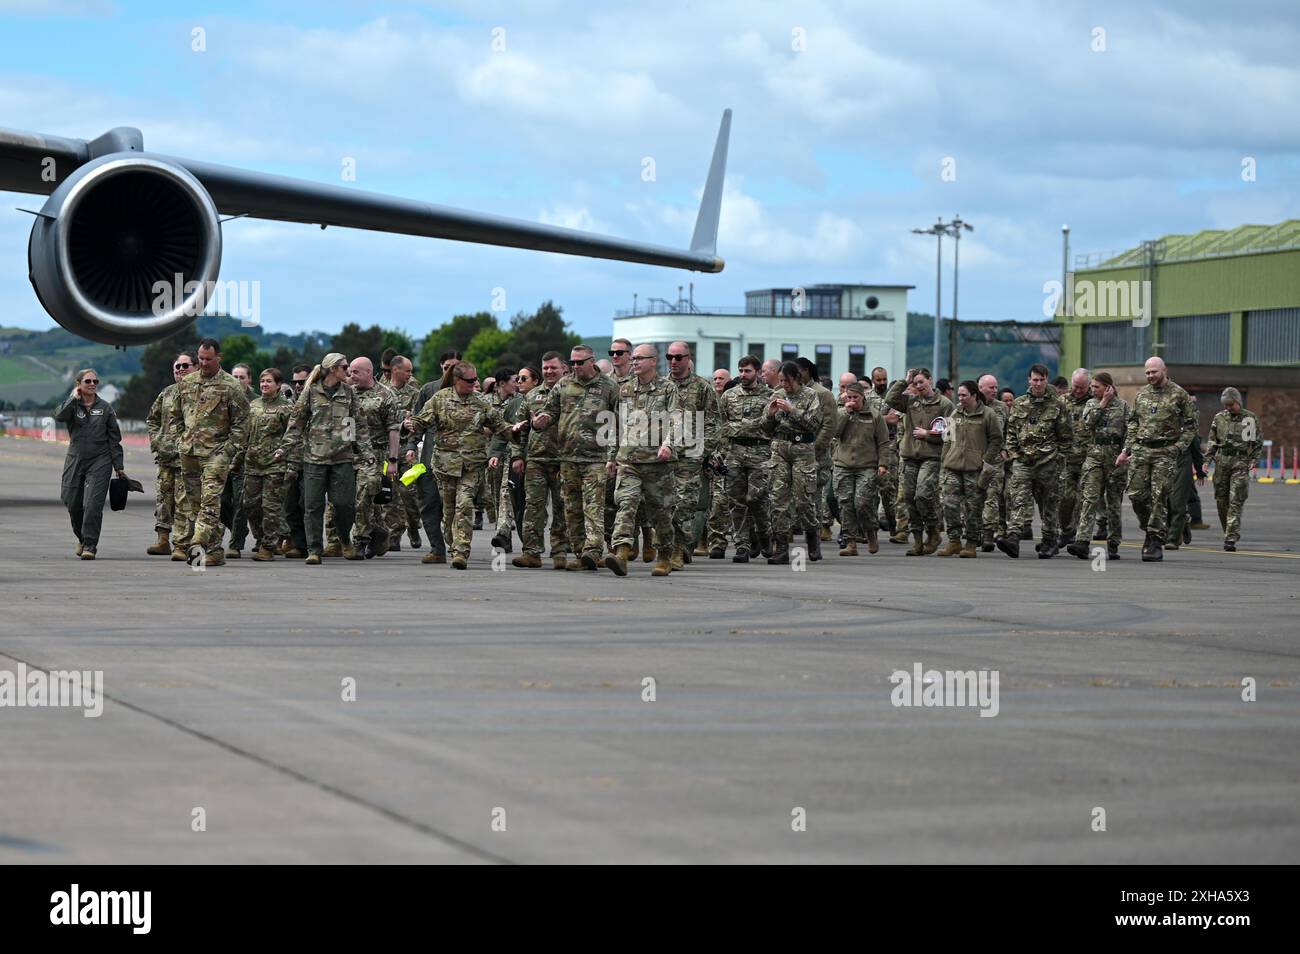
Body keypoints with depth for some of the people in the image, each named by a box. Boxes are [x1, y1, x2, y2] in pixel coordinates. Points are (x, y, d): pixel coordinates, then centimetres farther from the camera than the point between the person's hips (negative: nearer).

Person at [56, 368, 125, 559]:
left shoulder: (105, 407, 6)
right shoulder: (72, 405, 6)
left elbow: (114, 438, 6)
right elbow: (59, 416, -17)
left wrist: (118, 467, 2)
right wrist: (74, 399, -14)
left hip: (100, 461, -2)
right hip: (75, 460, 2)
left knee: (93, 504, -13)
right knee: (72, 503, 6)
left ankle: (90, 545, -9)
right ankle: (82, 538, 30)